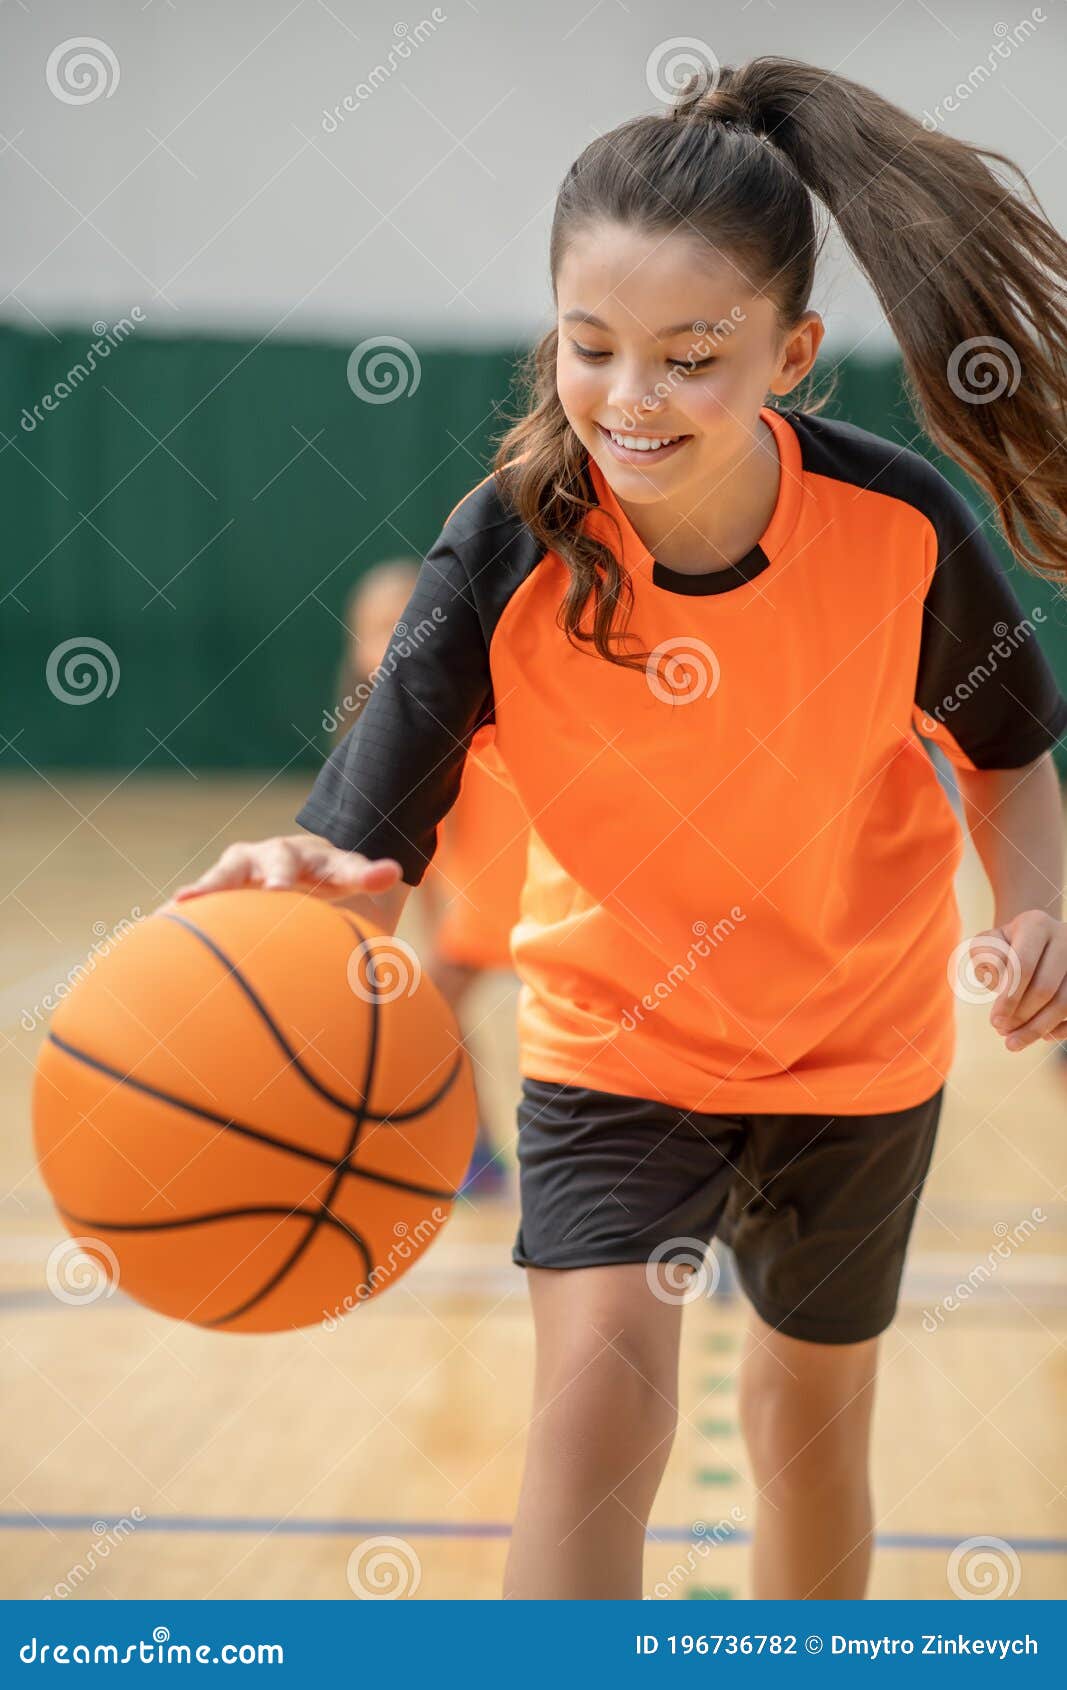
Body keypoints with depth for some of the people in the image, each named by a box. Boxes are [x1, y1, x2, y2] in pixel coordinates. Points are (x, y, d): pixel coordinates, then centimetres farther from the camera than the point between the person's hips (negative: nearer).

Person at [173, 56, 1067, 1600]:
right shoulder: (507, 557, -27)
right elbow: (370, 847, -33)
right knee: (600, 1376, -23)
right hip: (616, 1025, -2)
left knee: (813, 1411, 18)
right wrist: (303, 889, -57)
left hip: (857, 1037, 2)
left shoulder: (901, 524, -24)